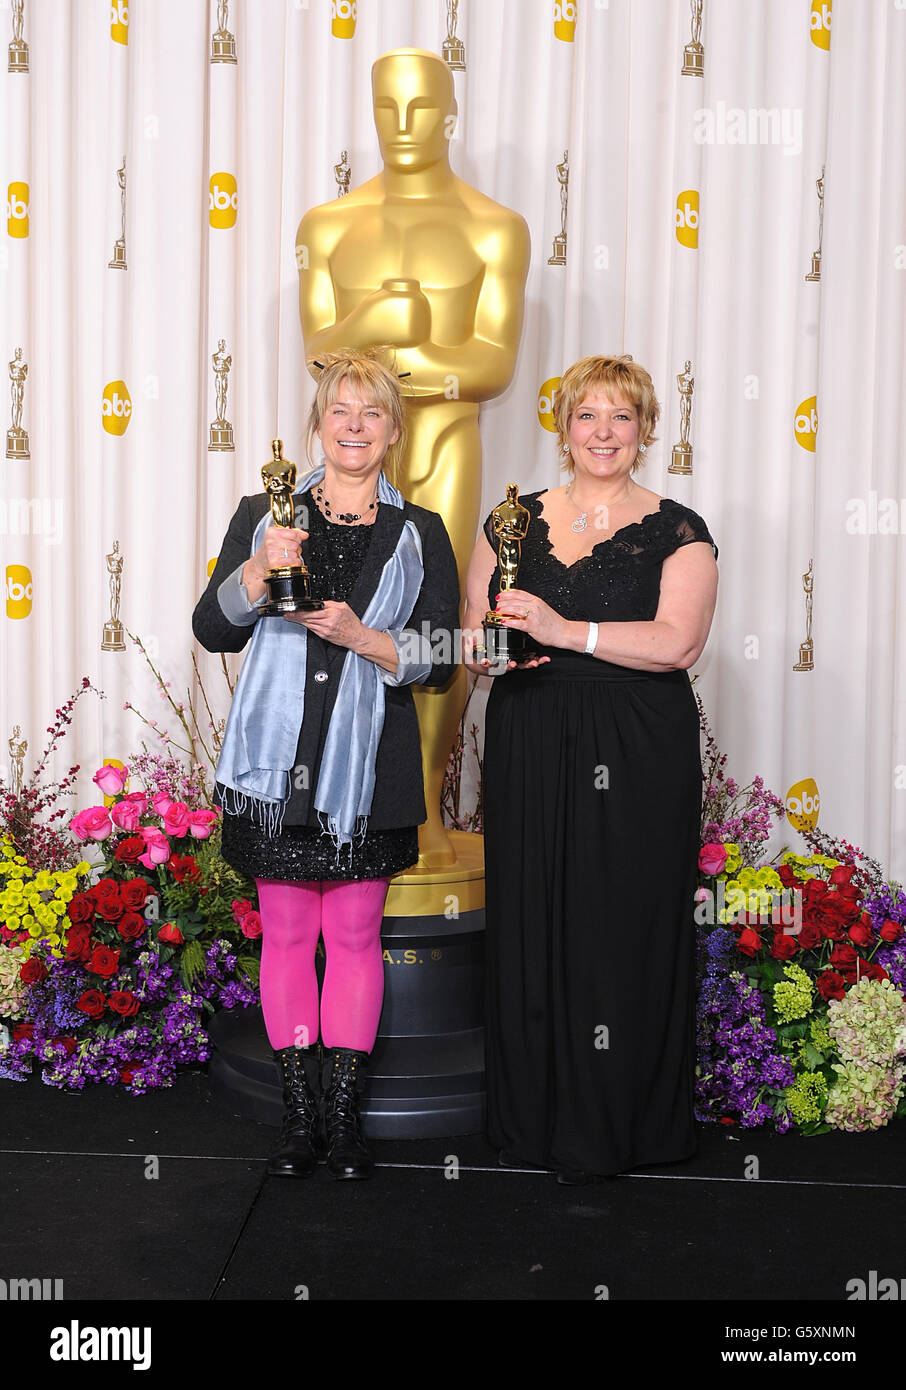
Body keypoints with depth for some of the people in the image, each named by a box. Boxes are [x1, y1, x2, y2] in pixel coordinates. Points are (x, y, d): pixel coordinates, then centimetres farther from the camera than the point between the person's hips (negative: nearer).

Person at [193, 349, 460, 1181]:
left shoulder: (420, 535, 7)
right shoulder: (264, 515, 8)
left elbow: (439, 659, 1)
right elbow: (212, 629, 3)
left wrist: (359, 636, -14)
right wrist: (259, 571, -14)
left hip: (368, 765, 0)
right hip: (280, 755, 1)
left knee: (355, 934, 5)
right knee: (285, 932, 7)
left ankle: (344, 1114, 17)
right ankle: (298, 1115, 19)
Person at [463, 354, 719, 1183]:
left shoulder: (677, 533, 1)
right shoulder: (516, 522, 12)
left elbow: (677, 642, -14)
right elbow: (473, 635, 15)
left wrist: (563, 630, -20)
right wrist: (486, 648, -8)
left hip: (637, 757, -3)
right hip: (530, 750, 3)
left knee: (624, 928, 1)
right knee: (531, 922, 5)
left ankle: (616, 1123, 17)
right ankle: (537, 1114, 21)